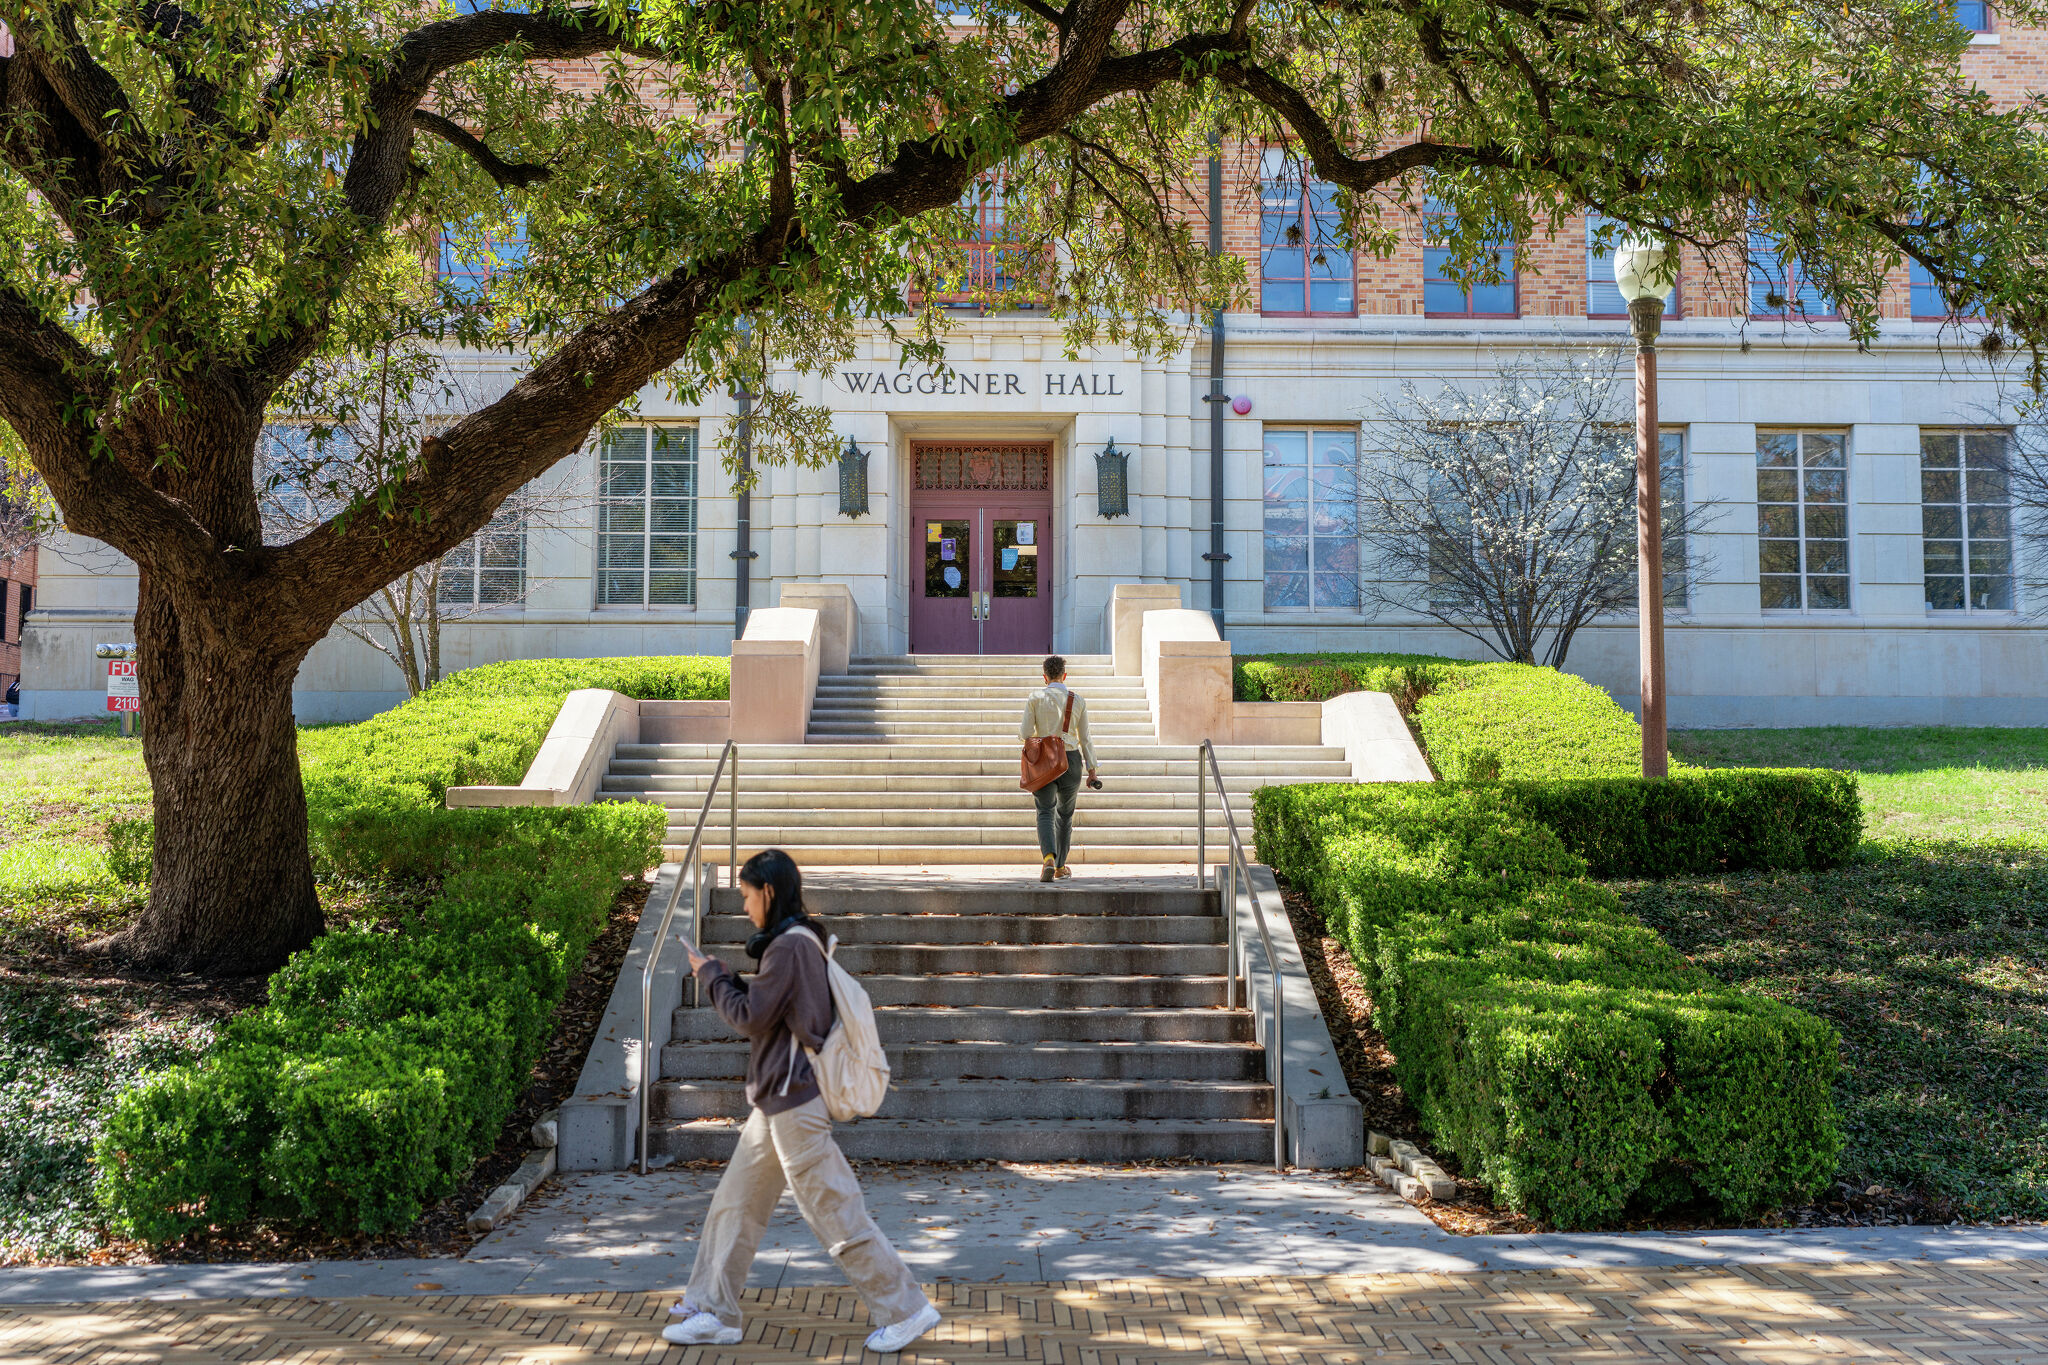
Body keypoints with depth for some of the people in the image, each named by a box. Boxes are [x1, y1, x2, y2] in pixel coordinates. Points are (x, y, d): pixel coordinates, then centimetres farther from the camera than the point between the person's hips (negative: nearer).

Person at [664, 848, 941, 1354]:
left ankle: (906, 1310, 4)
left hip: (794, 1101, -10)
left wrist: (711, 975, -3)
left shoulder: (789, 946, -18)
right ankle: (712, 1313, 24)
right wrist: (727, 979, 9)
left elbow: (752, 1019, -16)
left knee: (834, 1212, -4)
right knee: (733, 1207, 15)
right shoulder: (801, 941, 13)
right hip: (777, 1101, 10)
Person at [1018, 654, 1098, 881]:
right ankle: (1061, 866, 25)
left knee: (1046, 813, -3)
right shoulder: (1078, 700, 2)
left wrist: (1020, 731, 17)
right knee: (1065, 813, 17)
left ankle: (1048, 858, -28)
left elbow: (1026, 733, -7)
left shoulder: (1036, 698, -3)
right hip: (1071, 759, 2)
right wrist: (1092, 770, 6)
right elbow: (1085, 738, 2)